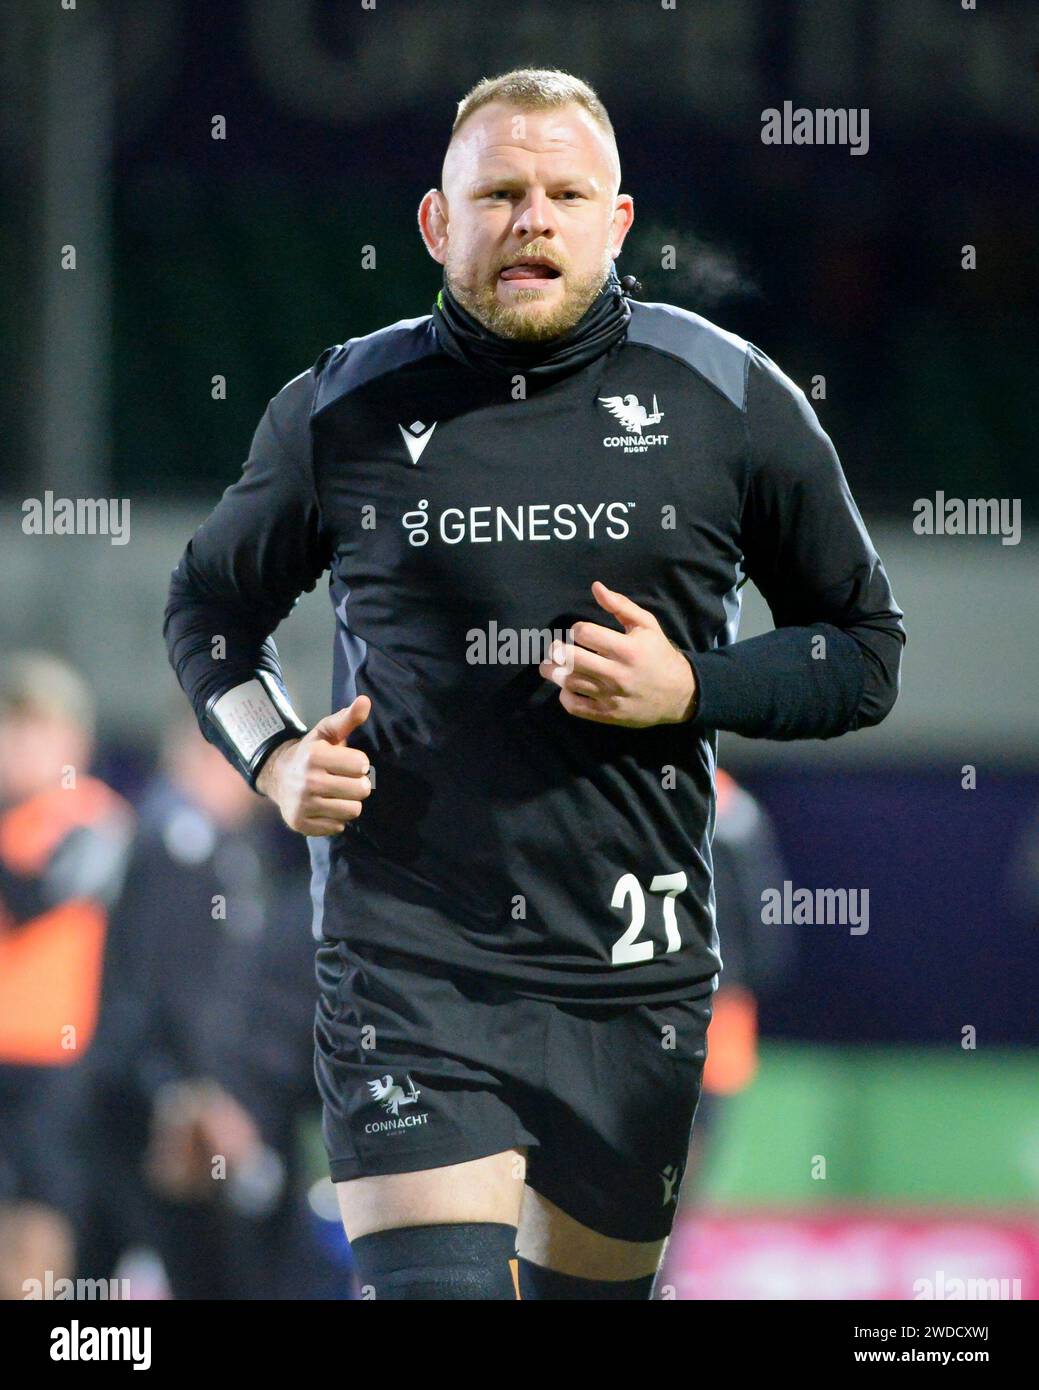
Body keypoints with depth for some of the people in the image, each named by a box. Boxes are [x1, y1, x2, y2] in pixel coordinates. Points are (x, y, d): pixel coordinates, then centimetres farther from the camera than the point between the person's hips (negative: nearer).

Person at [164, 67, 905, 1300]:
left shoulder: (729, 403, 3)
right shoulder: (343, 412, 3)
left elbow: (864, 648, 11)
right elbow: (208, 607, 20)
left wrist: (690, 690, -7)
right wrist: (276, 760, 1)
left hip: (632, 976, 2)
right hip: (409, 958, -2)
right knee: (435, 1282, -18)